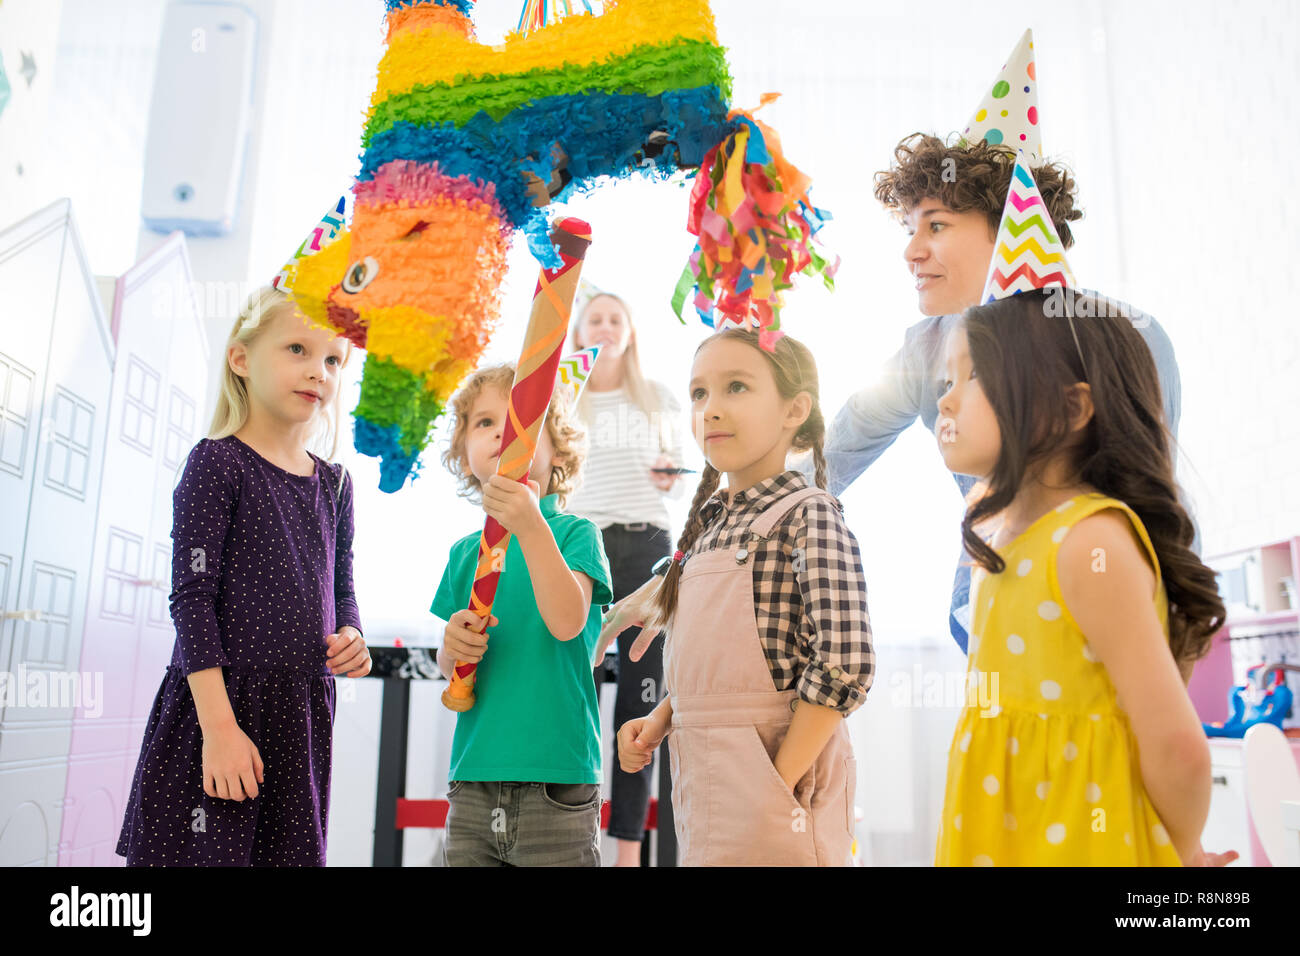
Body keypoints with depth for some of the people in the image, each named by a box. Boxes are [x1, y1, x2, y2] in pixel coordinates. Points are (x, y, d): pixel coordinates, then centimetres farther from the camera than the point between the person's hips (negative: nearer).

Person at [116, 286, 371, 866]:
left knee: (293, 851, 10)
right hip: (219, 704, -5)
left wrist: (350, 637, -3)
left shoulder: (333, 484, 11)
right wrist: (219, 725, -16)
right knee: (213, 851, -2)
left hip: (303, 713, 6)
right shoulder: (218, 461, -6)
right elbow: (192, 596, -11)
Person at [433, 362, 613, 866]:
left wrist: (531, 526, -29)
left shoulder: (574, 532, -3)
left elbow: (568, 623, -20)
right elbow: (447, 666, 14)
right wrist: (452, 645, -9)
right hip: (472, 777, 4)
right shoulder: (465, 551, 10)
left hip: (555, 776, -4)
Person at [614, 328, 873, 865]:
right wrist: (658, 721, 3)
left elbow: (844, 664, -20)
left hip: (768, 770, -7)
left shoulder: (807, 515, -13)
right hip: (700, 779, 7)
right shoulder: (708, 524, 9)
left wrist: (780, 783, -18)